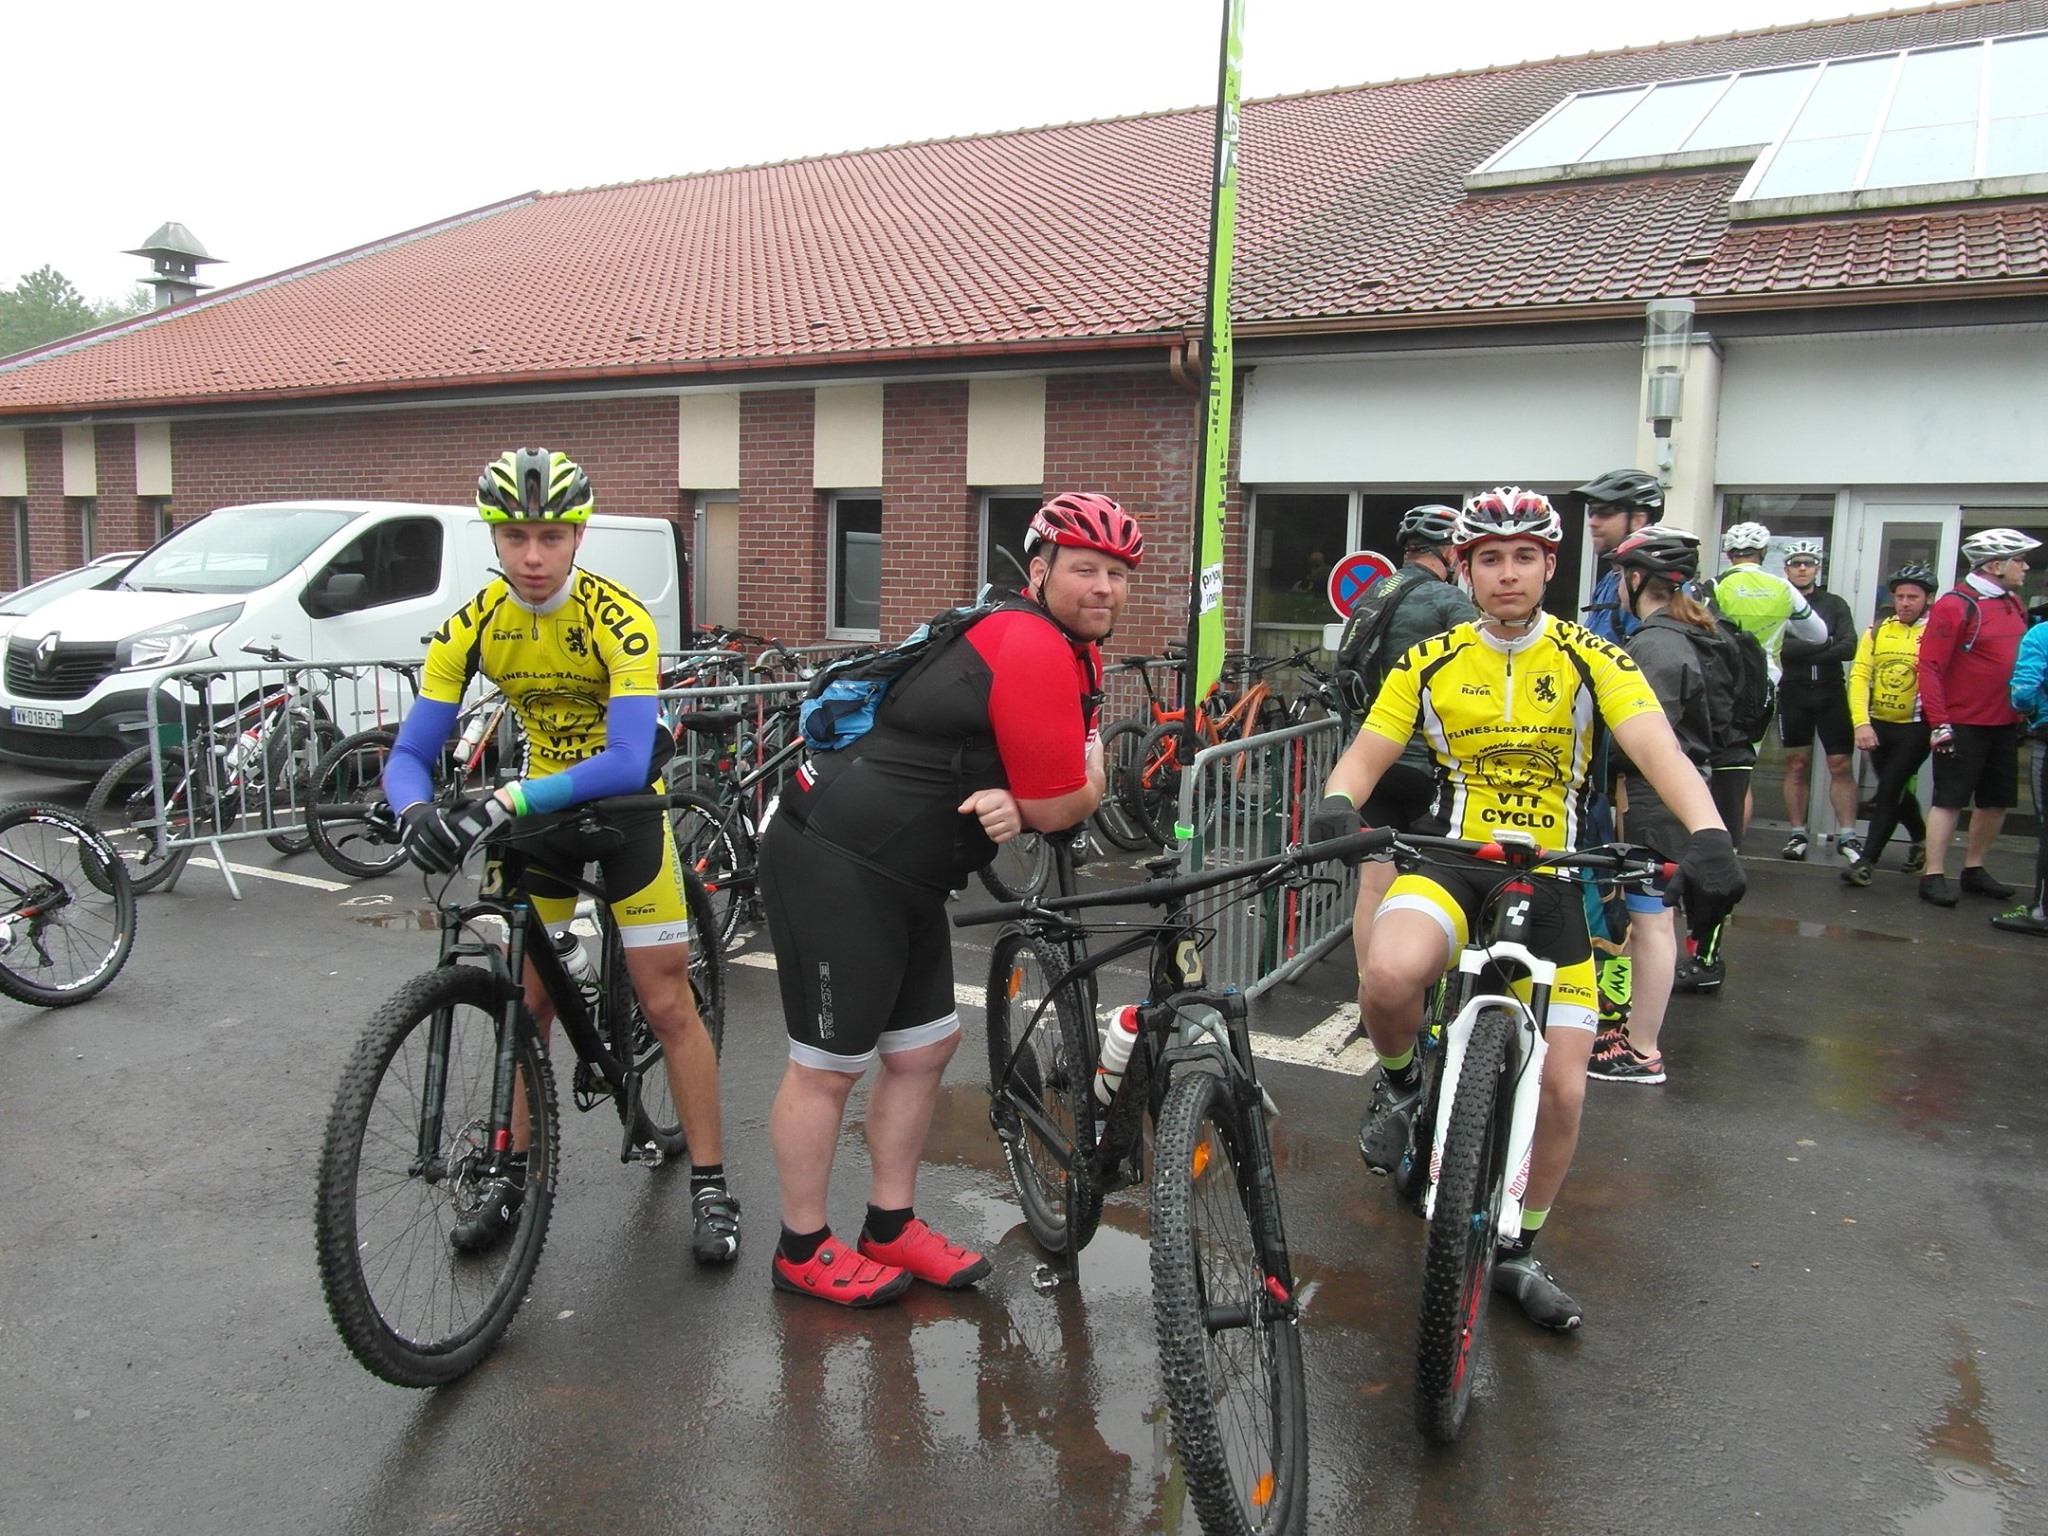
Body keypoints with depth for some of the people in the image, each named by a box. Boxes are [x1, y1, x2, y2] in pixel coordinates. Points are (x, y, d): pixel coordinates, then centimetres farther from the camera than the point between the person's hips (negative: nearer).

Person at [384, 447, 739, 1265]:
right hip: (536, 812, 4)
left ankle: (710, 1186, 10)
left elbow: (626, 763, -35)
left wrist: (504, 799, -42)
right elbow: (410, 752, -13)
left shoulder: (618, 619, -26)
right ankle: (518, 1177, 23)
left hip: (623, 808, -3)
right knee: (527, 1002, 7)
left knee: (667, 1003, -1)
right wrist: (417, 810, -36)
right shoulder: (472, 626, -13)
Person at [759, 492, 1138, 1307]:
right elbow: (1061, 806, -20)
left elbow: (1070, 786, 5)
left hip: (900, 872, 10)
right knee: (828, 1065, 2)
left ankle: (891, 1228, 30)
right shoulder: (1031, 649, -22)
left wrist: (1009, 798, -15)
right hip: (834, 867, -10)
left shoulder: (1073, 649, 11)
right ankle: (801, 1251, 20)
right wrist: (1026, 800, 2)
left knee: (924, 1047, 15)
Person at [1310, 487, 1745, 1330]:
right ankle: (1400, 1082, 0)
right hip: (1452, 862, -1)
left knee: (1562, 1086, 0)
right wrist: (1337, 805, -24)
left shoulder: (1592, 660, -2)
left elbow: (1658, 750, -16)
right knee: (1391, 971, -36)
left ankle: (1517, 1250, 25)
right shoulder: (1430, 662, 2)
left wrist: (1707, 833, -36)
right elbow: (1364, 759, 0)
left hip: (1550, 880, 1)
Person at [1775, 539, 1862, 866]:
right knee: (1796, 766, 4)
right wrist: (1825, 644, -13)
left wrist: (1802, 652, -12)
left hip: (1831, 694, 1)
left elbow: (1849, 648, -4)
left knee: (1841, 765, -1)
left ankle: (1847, 836, 5)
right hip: (1793, 695, -1)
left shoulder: (1835, 604, 9)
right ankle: (1798, 834, 12)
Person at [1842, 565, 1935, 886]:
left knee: (1888, 791, -8)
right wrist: (1861, 723, -13)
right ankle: (1920, 839, 43)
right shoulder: (1877, 631, 4)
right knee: (1895, 790, 18)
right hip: (1878, 725, 5)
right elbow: (1859, 676, -3)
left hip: (1916, 727, -5)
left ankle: (1867, 860, -2)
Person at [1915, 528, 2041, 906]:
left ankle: (1974, 870, 24)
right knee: (1950, 800, -4)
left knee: (1997, 800, 12)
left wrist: (2024, 710, 13)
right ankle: (1934, 876, 1)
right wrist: (1938, 723, -19)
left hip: (2005, 724, 8)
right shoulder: (1955, 605, -13)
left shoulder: (2012, 605, 11)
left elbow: (2022, 659, 20)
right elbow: (1930, 666, -15)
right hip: (1962, 726, -8)